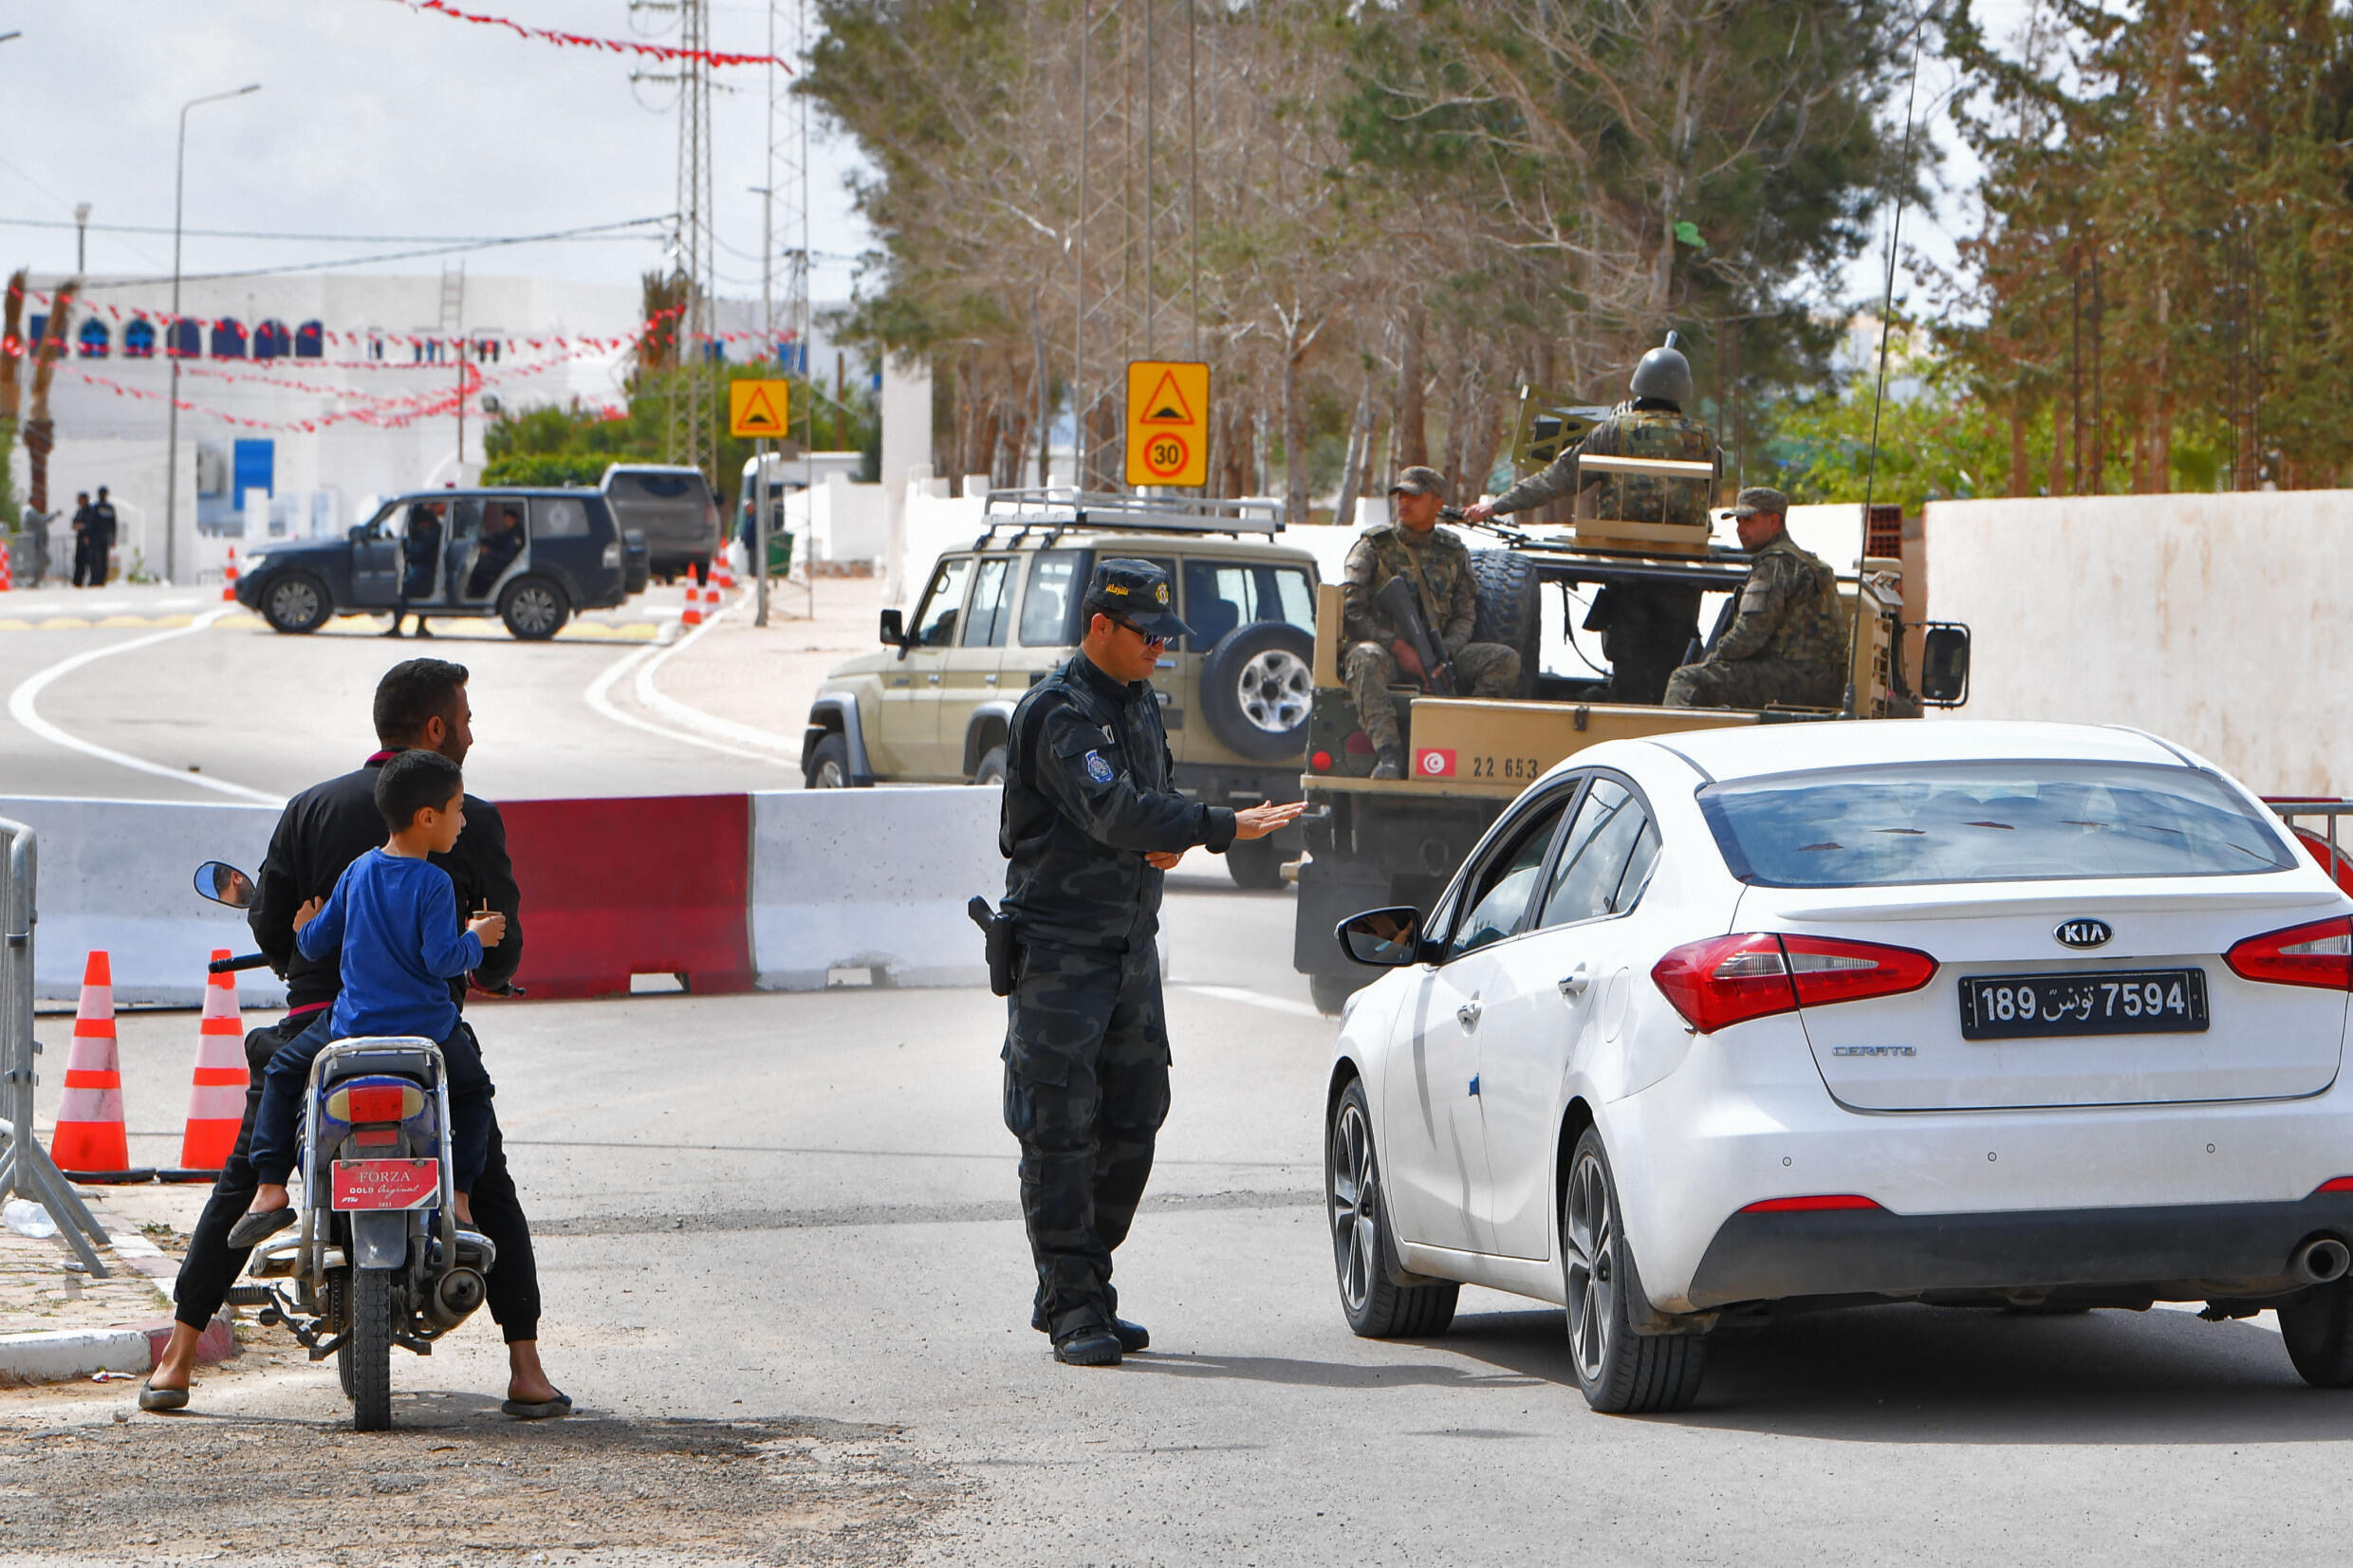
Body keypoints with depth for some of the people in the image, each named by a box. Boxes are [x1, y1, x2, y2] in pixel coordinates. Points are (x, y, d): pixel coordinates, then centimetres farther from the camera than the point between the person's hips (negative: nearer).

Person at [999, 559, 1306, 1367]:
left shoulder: (1139, 702, 13)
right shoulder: (1059, 713, -15)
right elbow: (1113, 812, -27)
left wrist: (1170, 840, -2)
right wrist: (1225, 828, -32)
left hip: (1131, 943, 9)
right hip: (1058, 944, -9)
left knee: (1132, 1124, 9)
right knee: (1061, 1127, -7)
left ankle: (1079, 1295, 17)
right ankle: (1072, 1307, -4)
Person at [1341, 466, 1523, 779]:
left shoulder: (1453, 551, 15)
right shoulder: (1374, 545, 7)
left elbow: (1465, 616, 11)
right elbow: (1352, 610, -3)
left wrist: (1444, 654, -11)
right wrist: (1399, 647, -15)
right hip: (1385, 648, -3)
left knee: (1506, 659, -19)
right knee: (1366, 659, -40)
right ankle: (1387, 753, -49)